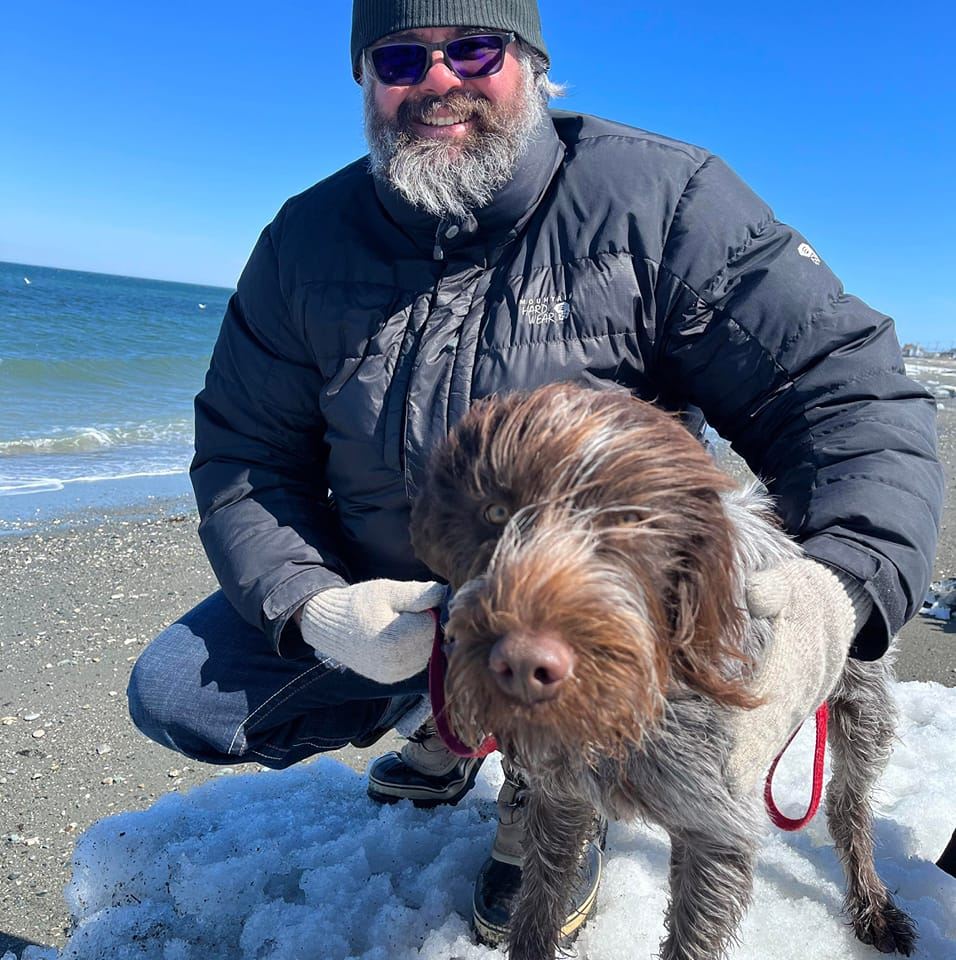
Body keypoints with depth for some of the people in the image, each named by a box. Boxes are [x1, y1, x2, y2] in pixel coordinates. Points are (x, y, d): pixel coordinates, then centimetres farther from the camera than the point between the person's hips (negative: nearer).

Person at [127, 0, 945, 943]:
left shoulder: (660, 197, -15)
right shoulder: (309, 238, -4)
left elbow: (850, 390, -19)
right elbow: (242, 453, -1)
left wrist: (845, 579, -39)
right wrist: (311, 606, -19)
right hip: (383, 601, 4)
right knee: (173, 694, -1)